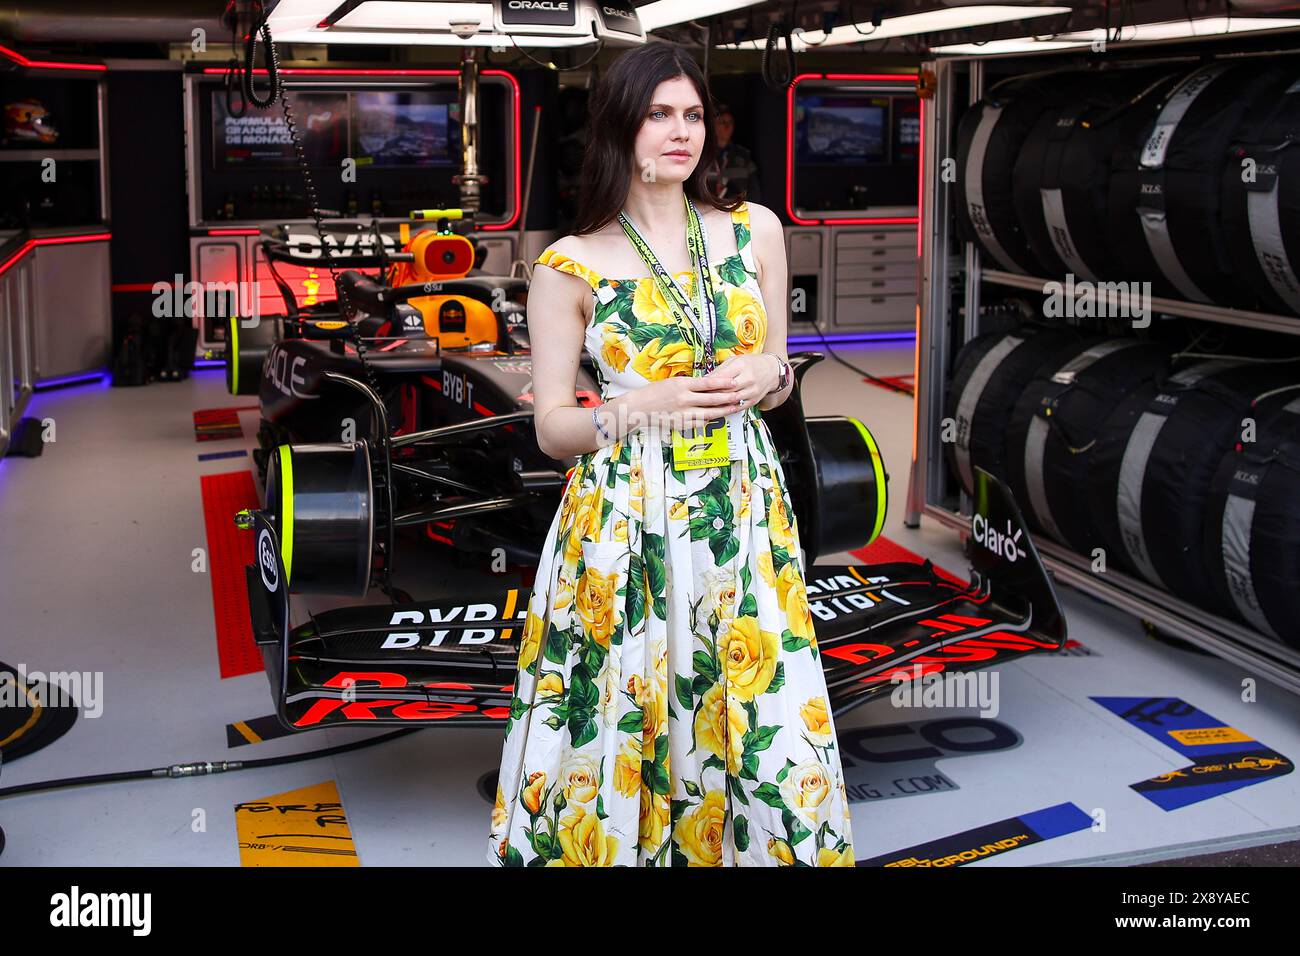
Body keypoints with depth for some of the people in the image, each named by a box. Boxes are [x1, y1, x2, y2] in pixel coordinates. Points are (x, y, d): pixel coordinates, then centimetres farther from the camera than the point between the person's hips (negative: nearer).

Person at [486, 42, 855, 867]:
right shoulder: (571, 266, -2)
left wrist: (766, 377, -6)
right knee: (624, 731, 3)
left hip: (745, 514, 3)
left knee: (762, 723, 4)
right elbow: (551, 427, 1)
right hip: (627, 520, -2)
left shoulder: (756, 232, 6)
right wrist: (642, 407, -16)